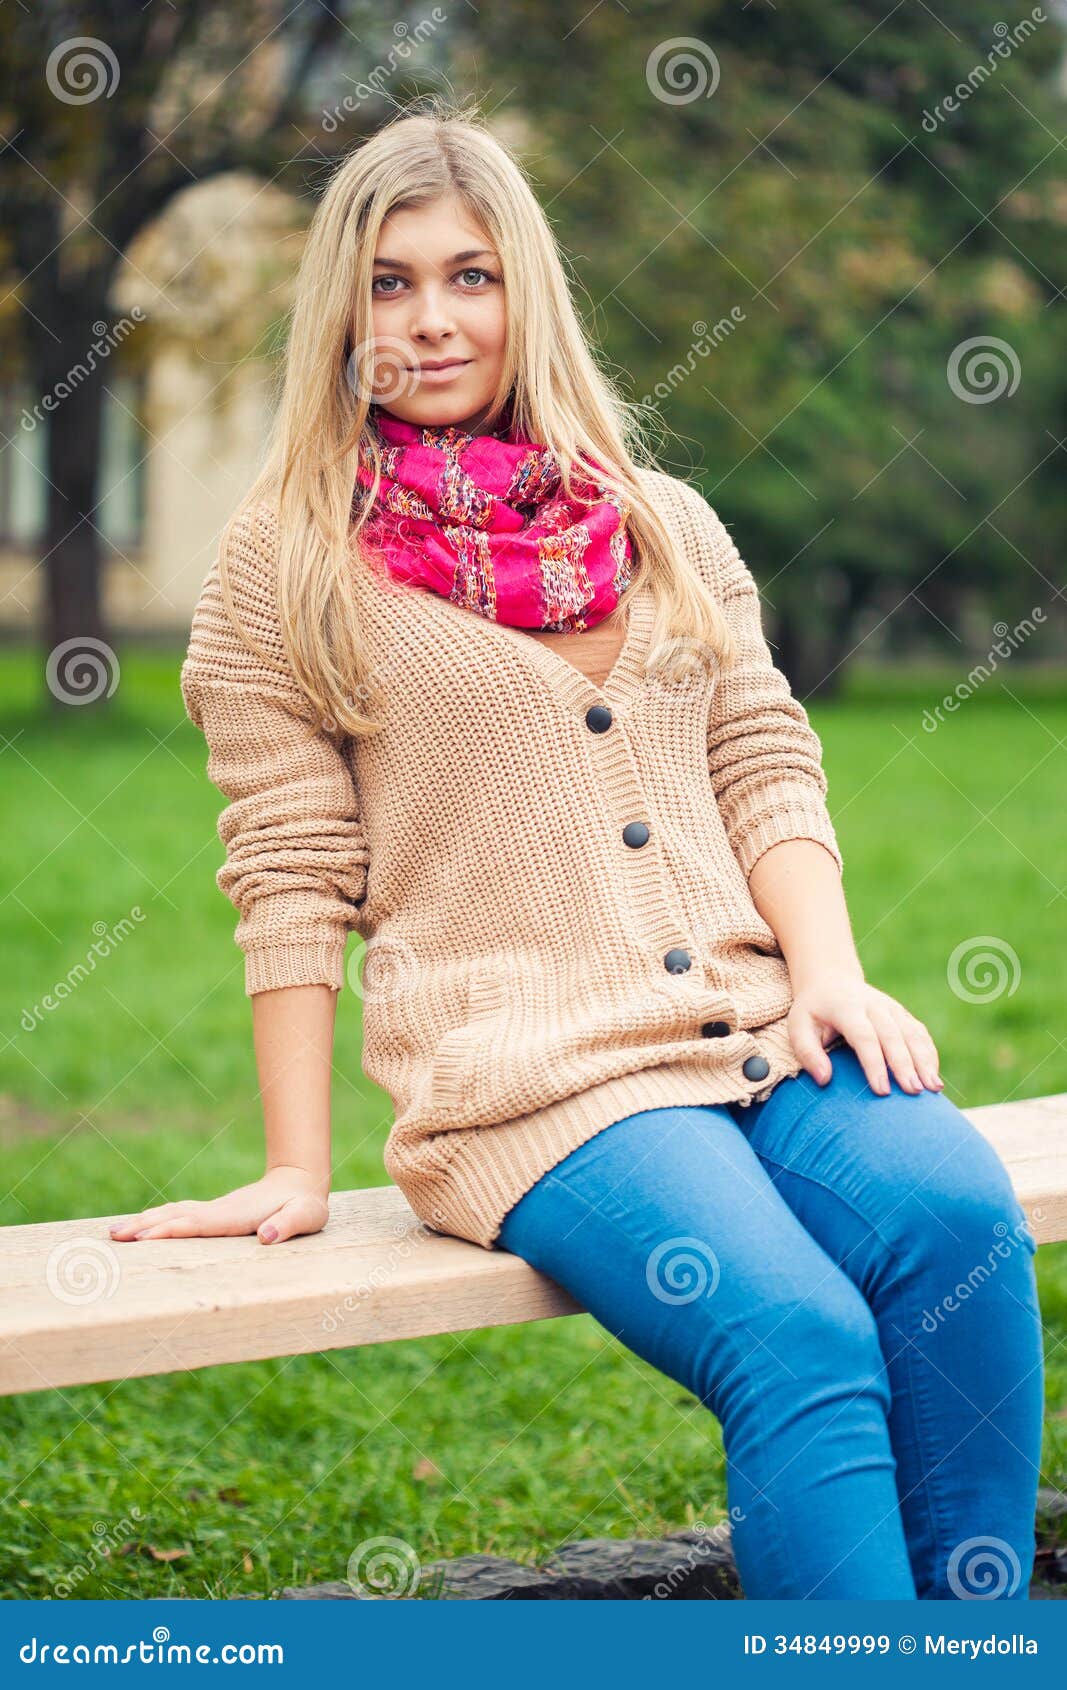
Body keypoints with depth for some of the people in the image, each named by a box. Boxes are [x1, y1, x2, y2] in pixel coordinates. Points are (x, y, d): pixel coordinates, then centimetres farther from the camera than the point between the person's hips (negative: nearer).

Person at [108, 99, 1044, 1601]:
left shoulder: (665, 522, 20)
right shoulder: (290, 561, 7)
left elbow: (766, 765, 15)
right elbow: (291, 873, 3)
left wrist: (830, 968, -4)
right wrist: (298, 1168, -1)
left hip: (761, 1029, 4)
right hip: (535, 1078, -4)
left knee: (955, 1213, -28)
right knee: (800, 1337, -30)